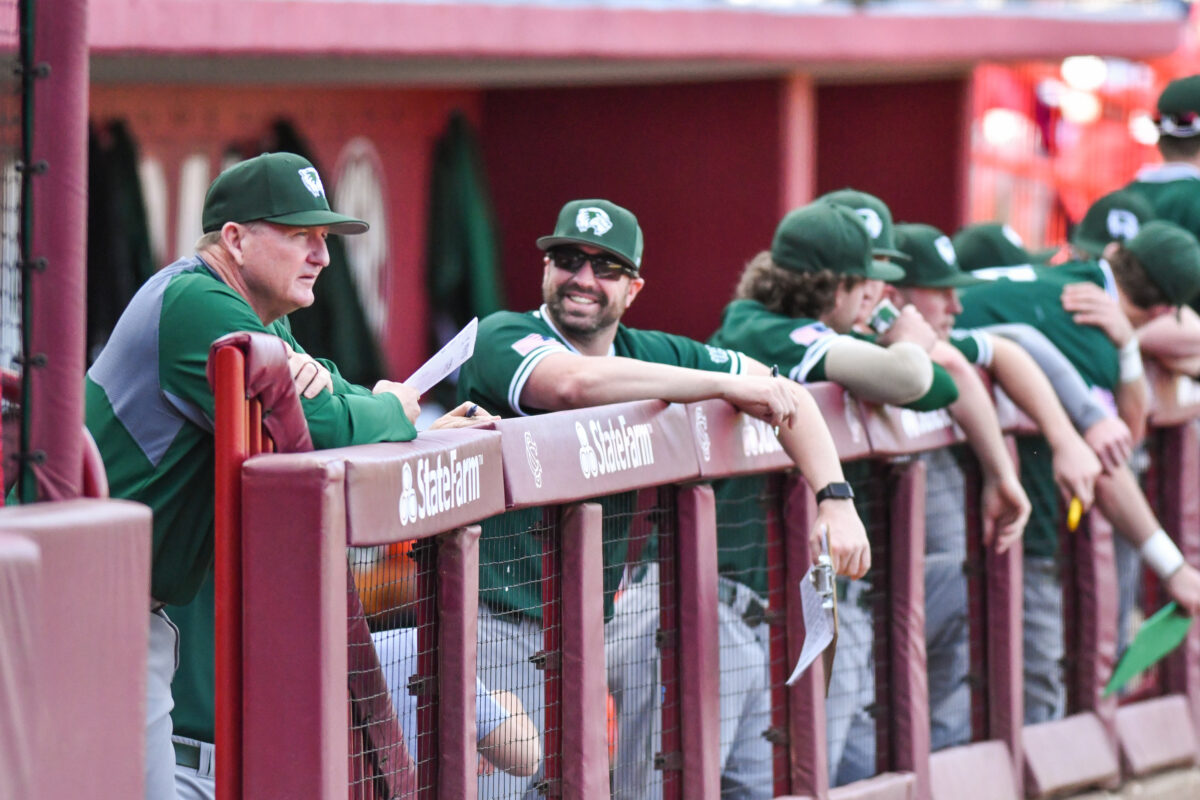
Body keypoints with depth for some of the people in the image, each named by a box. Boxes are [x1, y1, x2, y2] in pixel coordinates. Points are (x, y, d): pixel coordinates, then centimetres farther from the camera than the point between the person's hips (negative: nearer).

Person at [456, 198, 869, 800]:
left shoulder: (651, 354, 4)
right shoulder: (502, 338, -12)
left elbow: (784, 392, 10)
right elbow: (576, 382, -33)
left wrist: (835, 499, -6)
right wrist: (726, 385, -25)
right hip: (507, 626, -6)